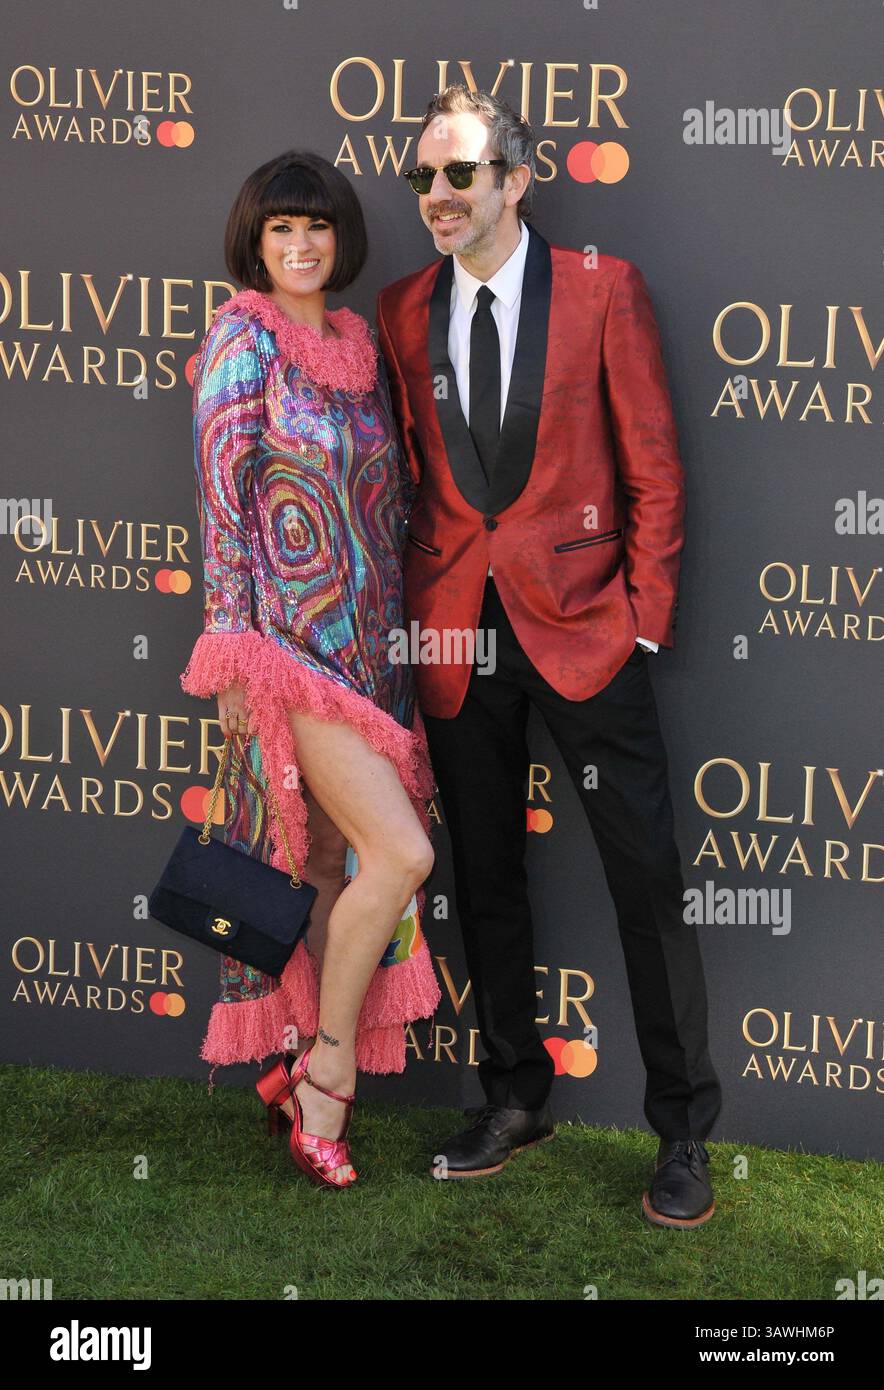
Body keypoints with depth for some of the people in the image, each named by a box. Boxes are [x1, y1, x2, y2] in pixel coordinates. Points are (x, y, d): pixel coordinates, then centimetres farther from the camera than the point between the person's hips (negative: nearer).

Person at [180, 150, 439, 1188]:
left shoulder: (356, 344, 13)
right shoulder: (243, 339, -7)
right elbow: (221, 499, -10)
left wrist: (396, 628, 14)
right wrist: (234, 650, -14)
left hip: (365, 637, 7)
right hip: (289, 635, -7)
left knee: (332, 864, 9)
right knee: (402, 854, -15)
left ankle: (298, 1068, 21)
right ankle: (330, 1070, 1)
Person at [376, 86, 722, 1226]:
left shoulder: (602, 288, -4)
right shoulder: (403, 311, 6)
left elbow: (653, 463, -2)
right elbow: (404, 472, 11)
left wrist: (646, 611, -7)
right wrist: (407, 611, 4)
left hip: (580, 618, -4)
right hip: (457, 630, 4)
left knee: (646, 876, -2)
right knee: (483, 876, 13)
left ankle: (683, 1131, 8)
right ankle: (514, 1099, 28)